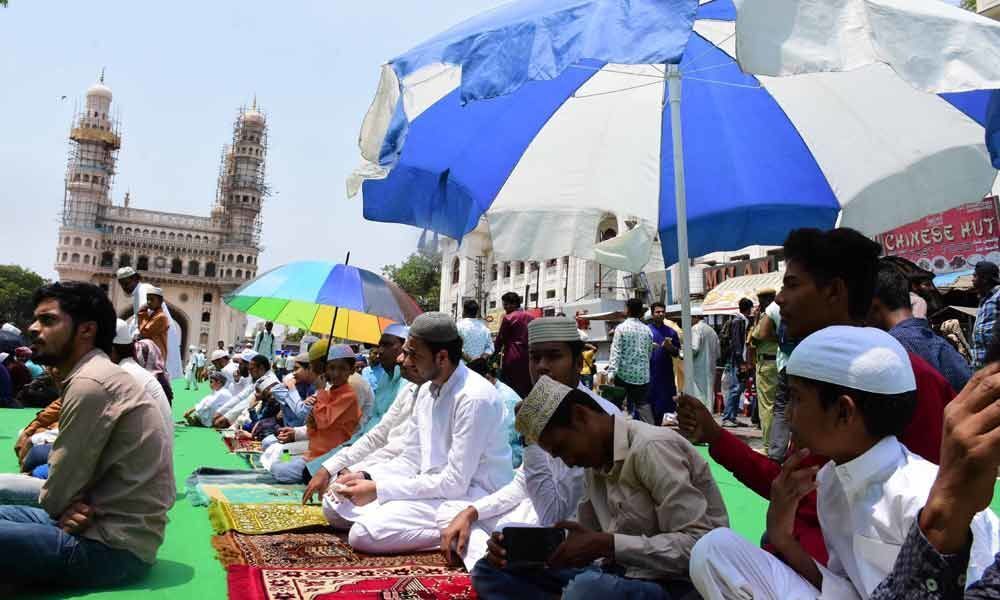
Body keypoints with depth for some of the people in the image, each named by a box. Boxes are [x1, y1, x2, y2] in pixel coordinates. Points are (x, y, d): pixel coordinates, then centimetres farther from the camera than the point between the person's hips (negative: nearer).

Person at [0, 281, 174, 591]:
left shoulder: (90, 383, -20)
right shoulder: (94, 375, 12)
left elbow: (54, 496, -15)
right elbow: (71, 479, 12)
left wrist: (68, 509, 6)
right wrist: (71, 509, -8)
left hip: (112, 549, -10)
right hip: (108, 528, 10)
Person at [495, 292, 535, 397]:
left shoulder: (508, 318, -5)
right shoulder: (531, 318, 11)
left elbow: (500, 339, 1)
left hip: (513, 357, -5)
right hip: (529, 356, 5)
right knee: (527, 387, 9)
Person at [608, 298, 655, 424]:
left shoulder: (621, 328, -7)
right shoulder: (647, 330, 4)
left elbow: (616, 351, -13)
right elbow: (650, 353, 12)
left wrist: (612, 372, -14)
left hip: (624, 373, -3)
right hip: (643, 374, 3)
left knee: (624, 405, 5)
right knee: (643, 404, 9)